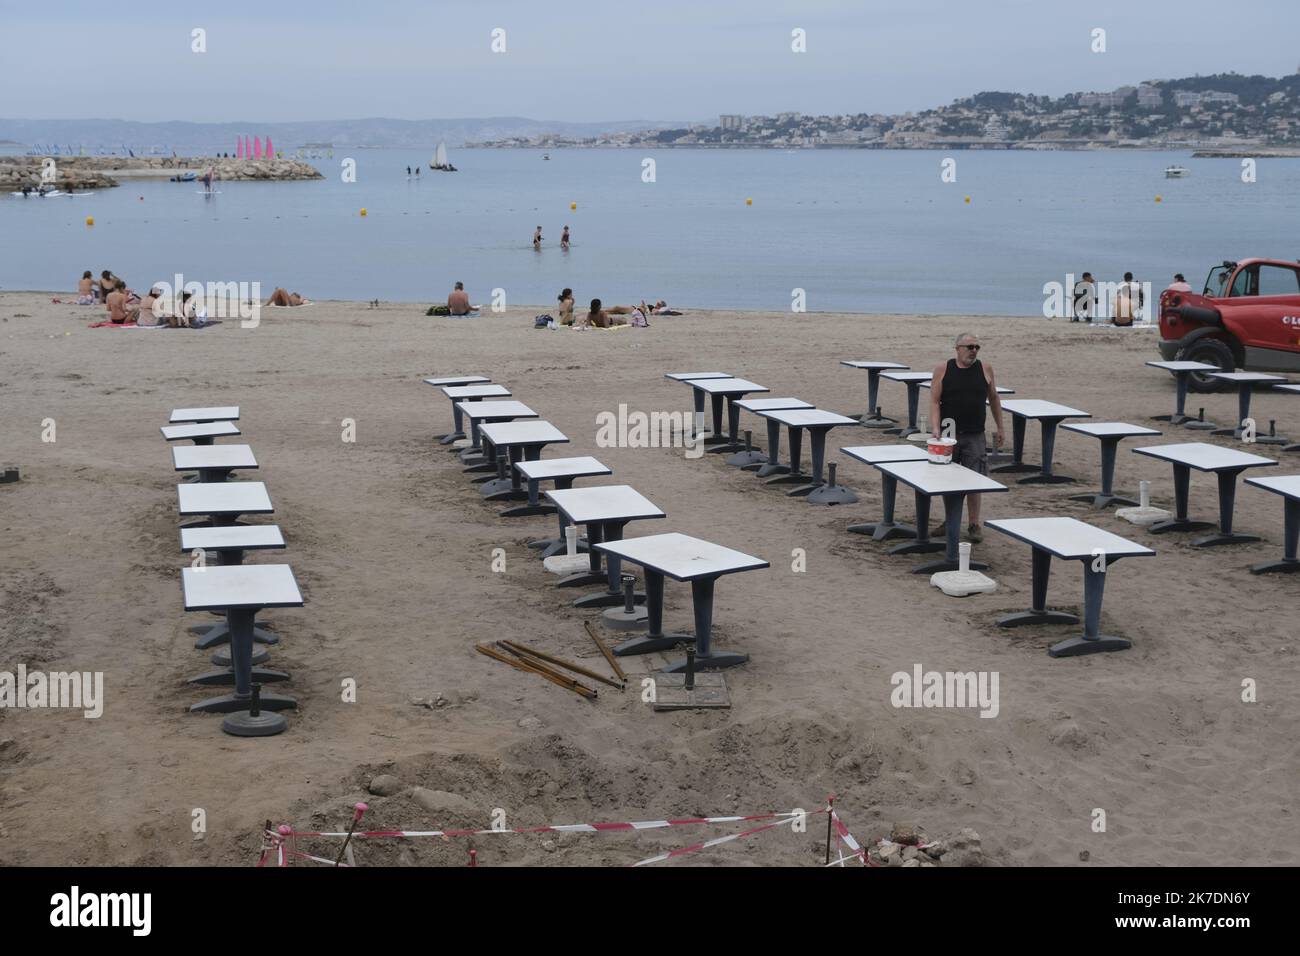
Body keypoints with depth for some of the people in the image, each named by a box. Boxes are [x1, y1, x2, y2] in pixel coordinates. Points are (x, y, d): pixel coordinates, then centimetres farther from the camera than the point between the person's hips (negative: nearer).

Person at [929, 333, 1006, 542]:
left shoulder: (985, 370, 3)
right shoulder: (943, 370, -1)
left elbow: (994, 399, 13)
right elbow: (935, 401, -5)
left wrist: (1000, 428, 13)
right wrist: (935, 428, -17)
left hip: (975, 436, 0)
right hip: (948, 435, 0)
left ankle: (974, 525, 5)